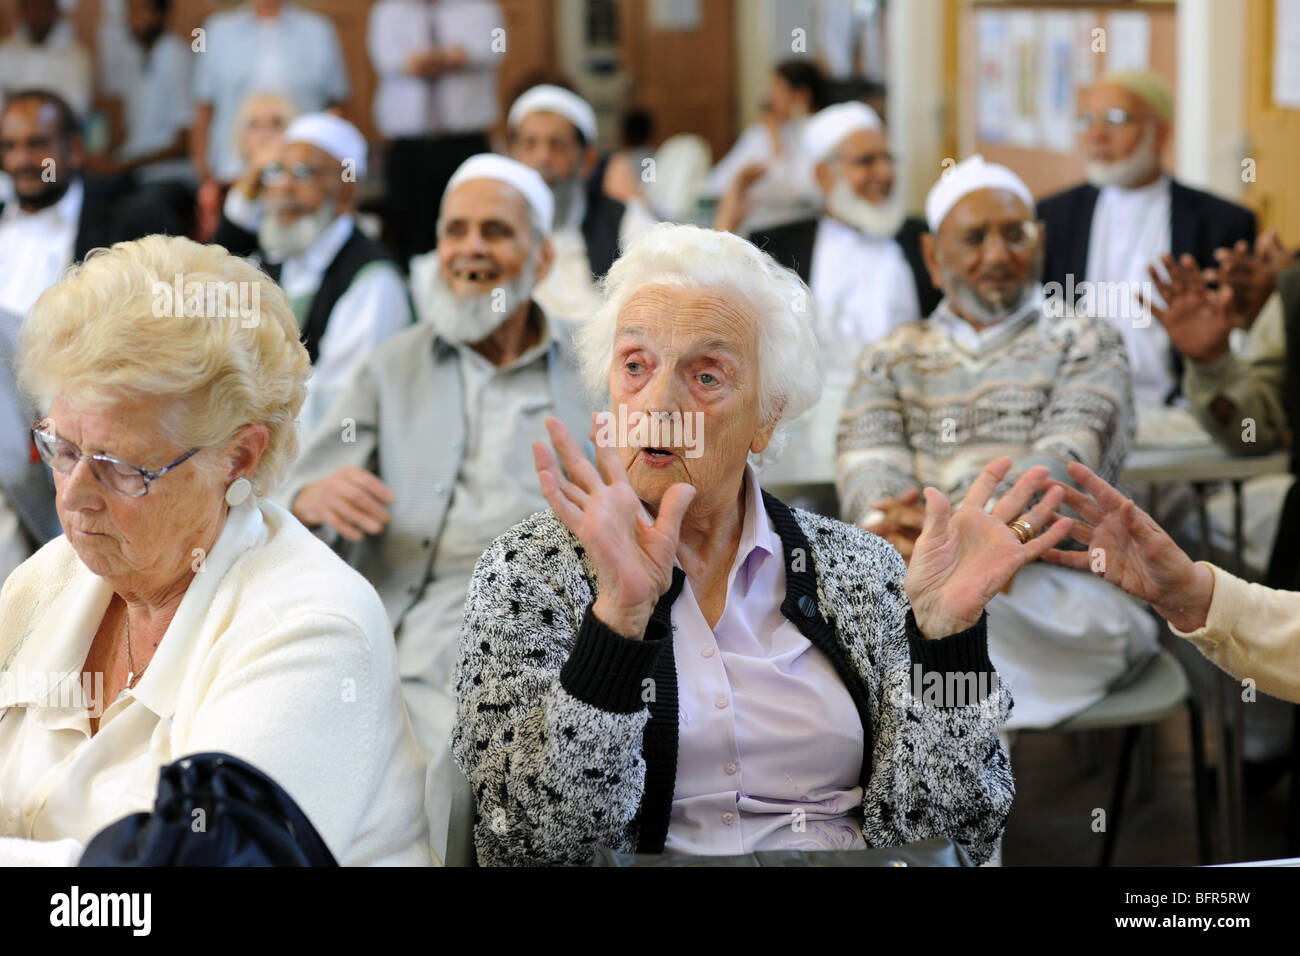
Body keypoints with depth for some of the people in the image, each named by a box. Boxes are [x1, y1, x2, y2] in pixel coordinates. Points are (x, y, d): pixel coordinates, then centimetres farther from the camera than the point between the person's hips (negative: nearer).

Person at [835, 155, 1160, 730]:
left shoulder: (1085, 344, 18)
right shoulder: (892, 359, 26)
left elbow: (1064, 459, -1)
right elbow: (868, 456, 6)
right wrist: (882, 524, -20)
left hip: (1053, 580, -2)